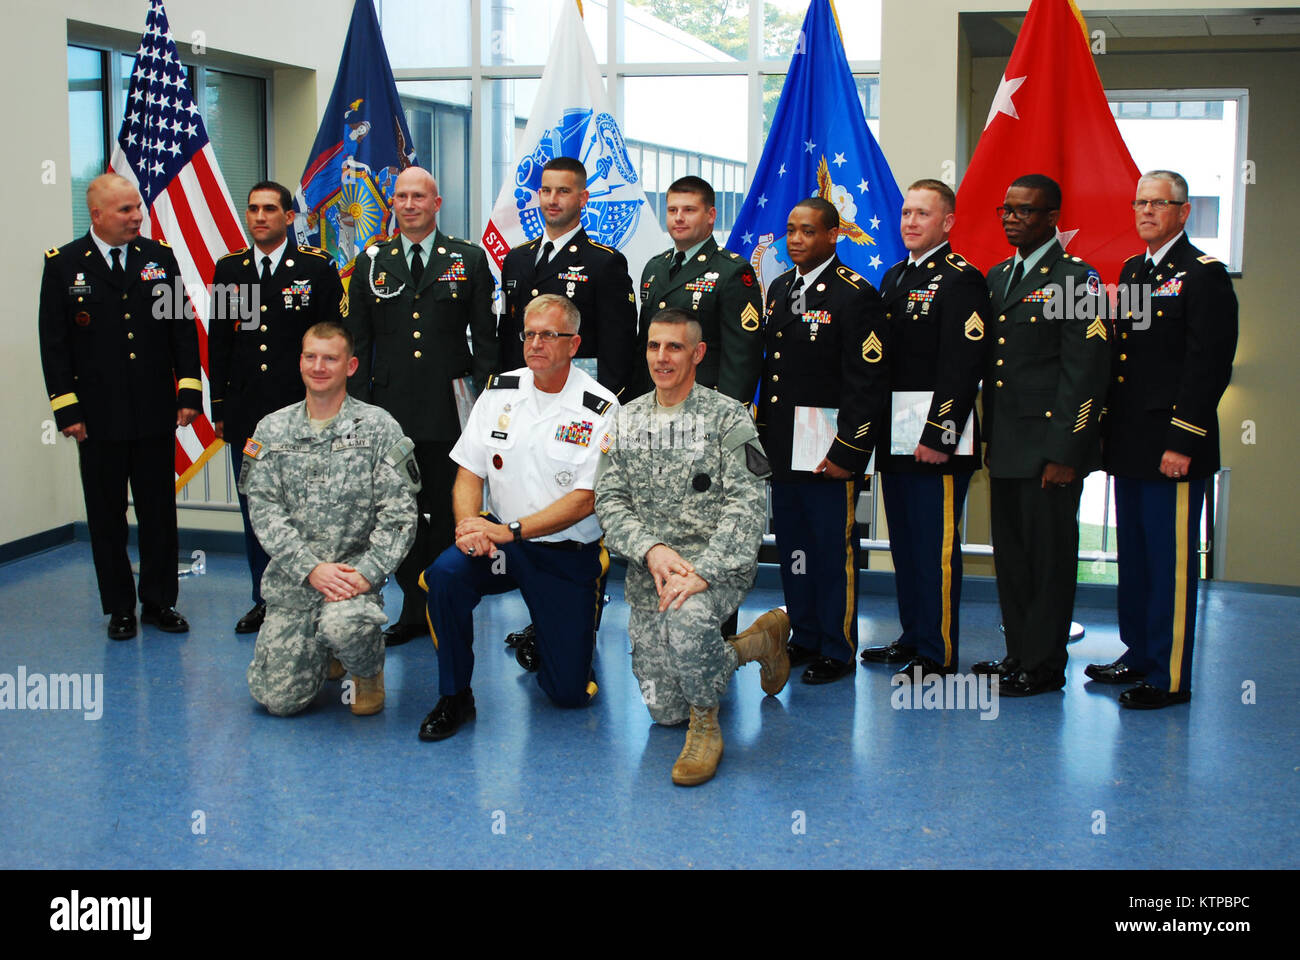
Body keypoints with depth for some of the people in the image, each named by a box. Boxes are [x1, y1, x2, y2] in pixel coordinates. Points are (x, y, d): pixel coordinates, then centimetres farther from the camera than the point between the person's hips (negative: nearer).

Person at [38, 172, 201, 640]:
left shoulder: (161, 257, 5)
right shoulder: (63, 265, 0)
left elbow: (182, 328, 7)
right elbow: (53, 343, -1)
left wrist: (189, 391, -1)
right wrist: (67, 409, -6)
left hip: (156, 413, 2)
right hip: (99, 418, -1)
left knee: (159, 513, 8)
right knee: (107, 517, 7)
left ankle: (159, 602, 20)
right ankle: (119, 608, 19)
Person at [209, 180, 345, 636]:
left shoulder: (317, 268, -1)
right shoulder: (229, 269, 10)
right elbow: (218, 342, 12)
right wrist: (219, 407, 8)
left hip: (301, 411, -4)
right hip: (246, 414, 4)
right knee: (255, 511, 10)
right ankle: (264, 601, 21)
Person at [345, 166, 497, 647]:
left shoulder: (469, 259, 5)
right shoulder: (371, 263, 10)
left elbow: (485, 337, 4)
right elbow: (358, 342, 11)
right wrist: (360, 406, 3)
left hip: (450, 411, -2)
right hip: (391, 410, 2)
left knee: (448, 515, 4)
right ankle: (414, 608, 18)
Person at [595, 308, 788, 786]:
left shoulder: (728, 417, -4)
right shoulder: (626, 419, 9)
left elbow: (747, 505, -14)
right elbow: (609, 498, 4)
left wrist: (702, 571, -27)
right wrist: (651, 548, -16)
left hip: (717, 562, -5)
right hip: (648, 570, 5)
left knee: (686, 618, -40)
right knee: (664, 709, 4)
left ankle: (706, 721, -12)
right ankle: (758, 643, 28)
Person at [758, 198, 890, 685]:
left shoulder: (856, 296, -11)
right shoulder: (779, 289, 13)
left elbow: (869, 384, -15)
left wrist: (847, 452, -17)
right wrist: (763, 433, 13)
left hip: (828, 453, -7)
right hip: (784, 448, 7)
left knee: (833, 550, 0)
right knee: (791, 546, 14)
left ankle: (838, 650, 12)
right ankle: (805, 638, 27)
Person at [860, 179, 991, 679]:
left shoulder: (961, 280, -9)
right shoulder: (894, 277, 17)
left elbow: (962, 368, -16)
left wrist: (938, 435, -20)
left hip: (938, 441, -8)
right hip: (896, 440, 9)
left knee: (936, 547, -4)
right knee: (905, 541, 15)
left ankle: (939, 654, 4)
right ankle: (913, 638, 26)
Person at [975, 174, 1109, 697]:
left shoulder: (1076, 281, -8)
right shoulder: (996, 277, 15)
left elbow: (1086, 374, -13)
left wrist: (1065, 453, -17)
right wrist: (986, 436, 13)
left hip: (1049, 448, -7)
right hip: (1004, 446, 8)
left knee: (1048, 554, 0)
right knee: (1010, 552, 13)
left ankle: (1044, 665, 9)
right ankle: (1018, 653, 25)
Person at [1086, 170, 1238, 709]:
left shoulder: (1204, 275, -8)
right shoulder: (1132, 271, 17)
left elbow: (1209, 366, -14)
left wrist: (1182, 442, -18)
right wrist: (1106, 429, 13)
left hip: (1172, 447, -8)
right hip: (1129, 444, 8)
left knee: (1171, 561, -3)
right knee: (1134, 557, 15)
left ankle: (1169, 677, 4)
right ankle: (1138, 655, 28)